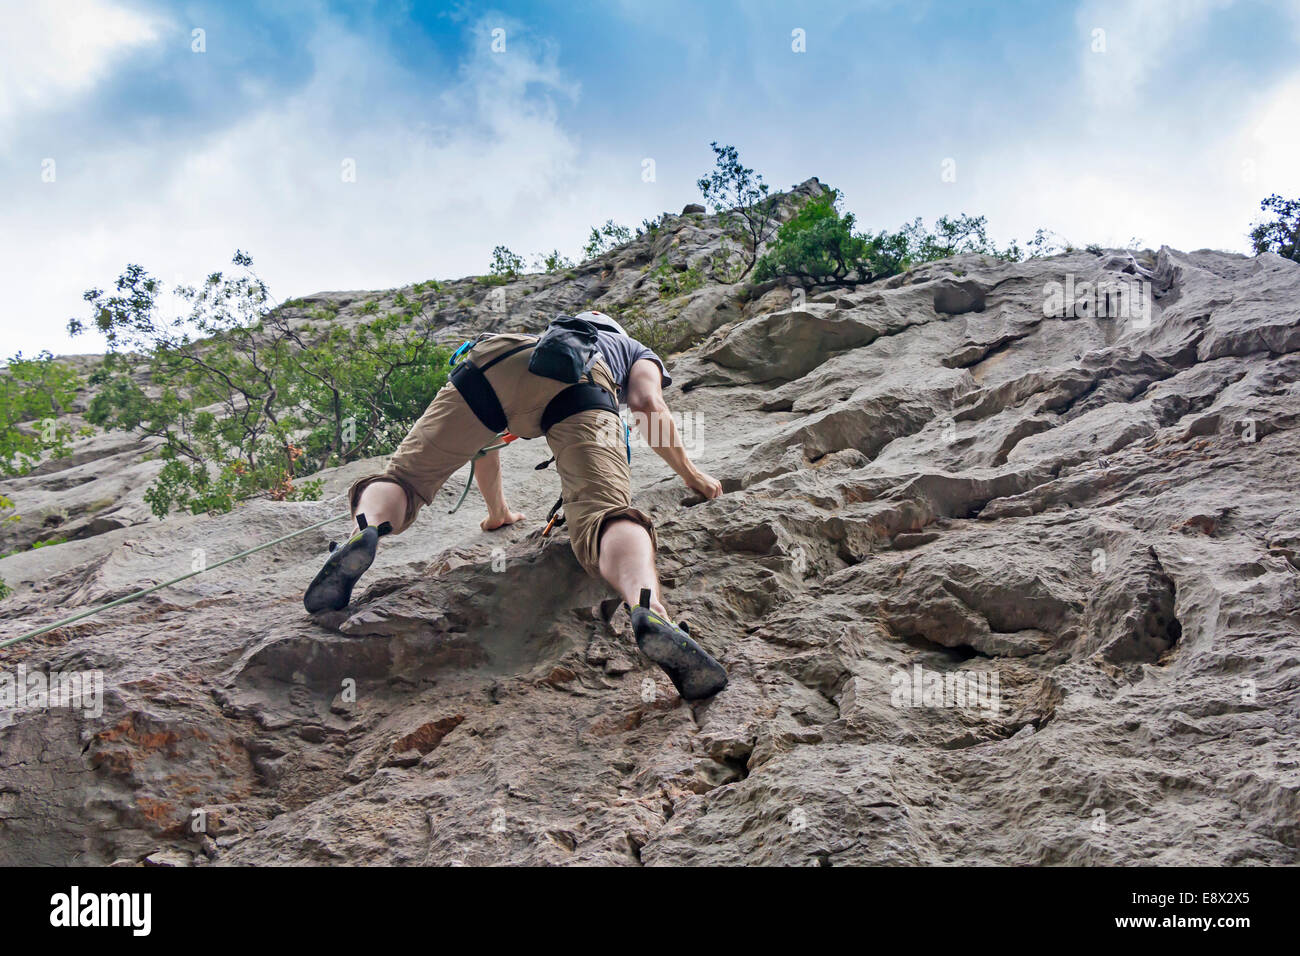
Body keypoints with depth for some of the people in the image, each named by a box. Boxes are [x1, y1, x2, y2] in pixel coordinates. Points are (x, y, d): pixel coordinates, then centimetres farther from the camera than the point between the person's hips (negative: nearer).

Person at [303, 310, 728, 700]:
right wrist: (691, 474, 31)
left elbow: (479, 437, 50)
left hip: (494, 358, 3)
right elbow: (648, 403, 19)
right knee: (603, 512, -20)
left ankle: (366, 529, -27)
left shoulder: (526, 334, 51)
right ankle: (649, 611, -51)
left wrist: (497, 512, 61)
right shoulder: (637, 350, 42)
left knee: (403, 476, 9)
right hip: (579, 382, -2)